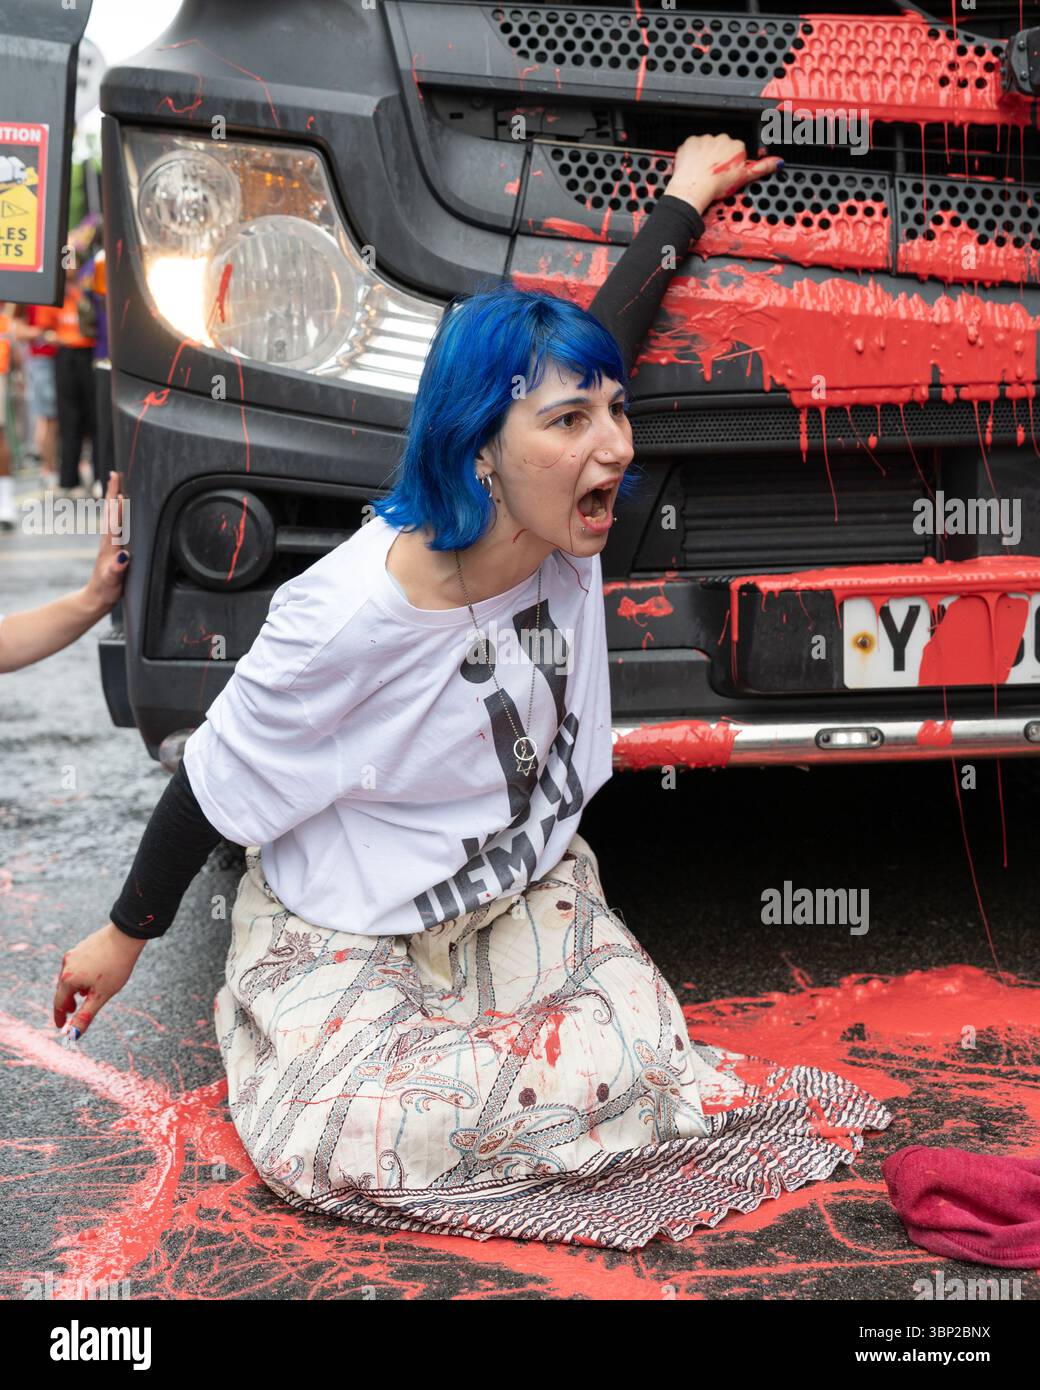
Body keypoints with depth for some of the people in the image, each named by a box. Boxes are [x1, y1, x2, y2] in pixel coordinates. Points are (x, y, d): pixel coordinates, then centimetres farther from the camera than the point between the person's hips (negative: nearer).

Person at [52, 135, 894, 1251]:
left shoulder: (562, 535, -13)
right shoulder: (348, 614, -30)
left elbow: (607, 328, 6)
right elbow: (217, 783, -15)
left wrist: (685, 198, 18)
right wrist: (123, 937, -4)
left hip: (525, 893, 6)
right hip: (350, 934, -5)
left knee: (643, 1042, -17)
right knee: (338, 1143, -28)